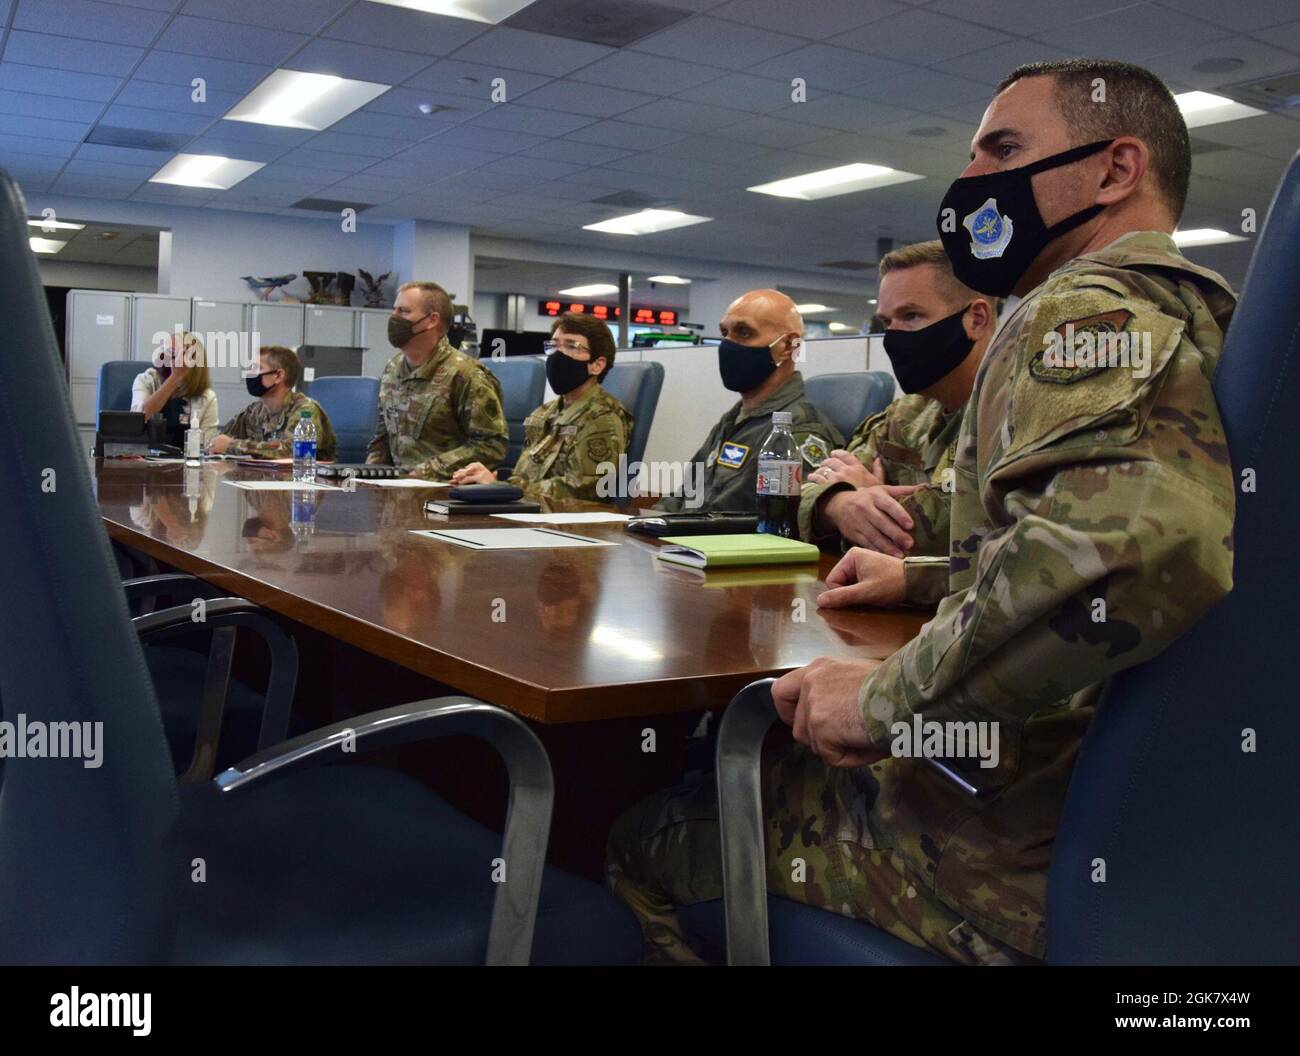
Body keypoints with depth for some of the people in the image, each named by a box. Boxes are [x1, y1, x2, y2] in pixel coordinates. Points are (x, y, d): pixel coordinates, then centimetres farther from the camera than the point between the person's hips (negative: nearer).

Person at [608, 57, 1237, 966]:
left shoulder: (1090, 309, -17)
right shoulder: (1186, 310, 17)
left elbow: (1140, 534, -39)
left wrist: (888, 698, -26)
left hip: (1024, 857, -10)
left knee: (637, 848, 5)